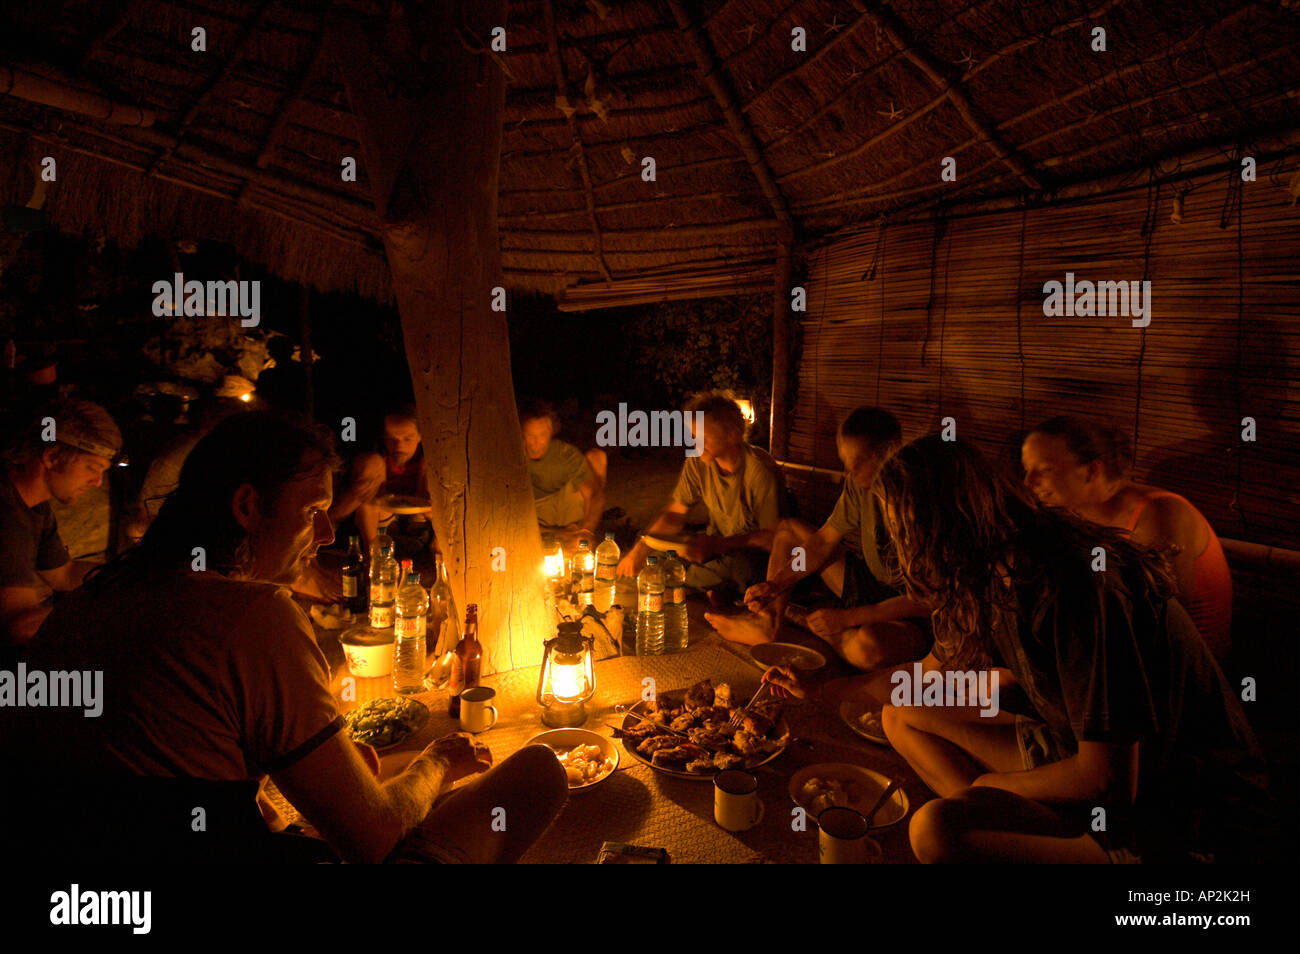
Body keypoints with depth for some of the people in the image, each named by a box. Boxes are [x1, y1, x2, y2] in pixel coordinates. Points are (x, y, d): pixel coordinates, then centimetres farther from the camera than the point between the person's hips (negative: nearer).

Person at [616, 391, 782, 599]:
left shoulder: (760, 469, -24)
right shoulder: (697, 461, -6)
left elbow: (774, 535, -23)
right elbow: (675, 512, 3)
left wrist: (718, 545, -34)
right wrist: (641, 548, -14)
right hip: (716, 544, 6)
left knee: (730, 564, -38)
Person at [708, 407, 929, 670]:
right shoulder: (859, 483, -8)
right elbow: (824, 540, 4)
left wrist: (848, 617, -27)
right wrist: (778, 584, -8)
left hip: (911, 618, -7)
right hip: (868, 583, 7)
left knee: (868, 644, -41)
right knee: (788, 528, 8)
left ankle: (801, 619, -7)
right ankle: (768, 626, 0)